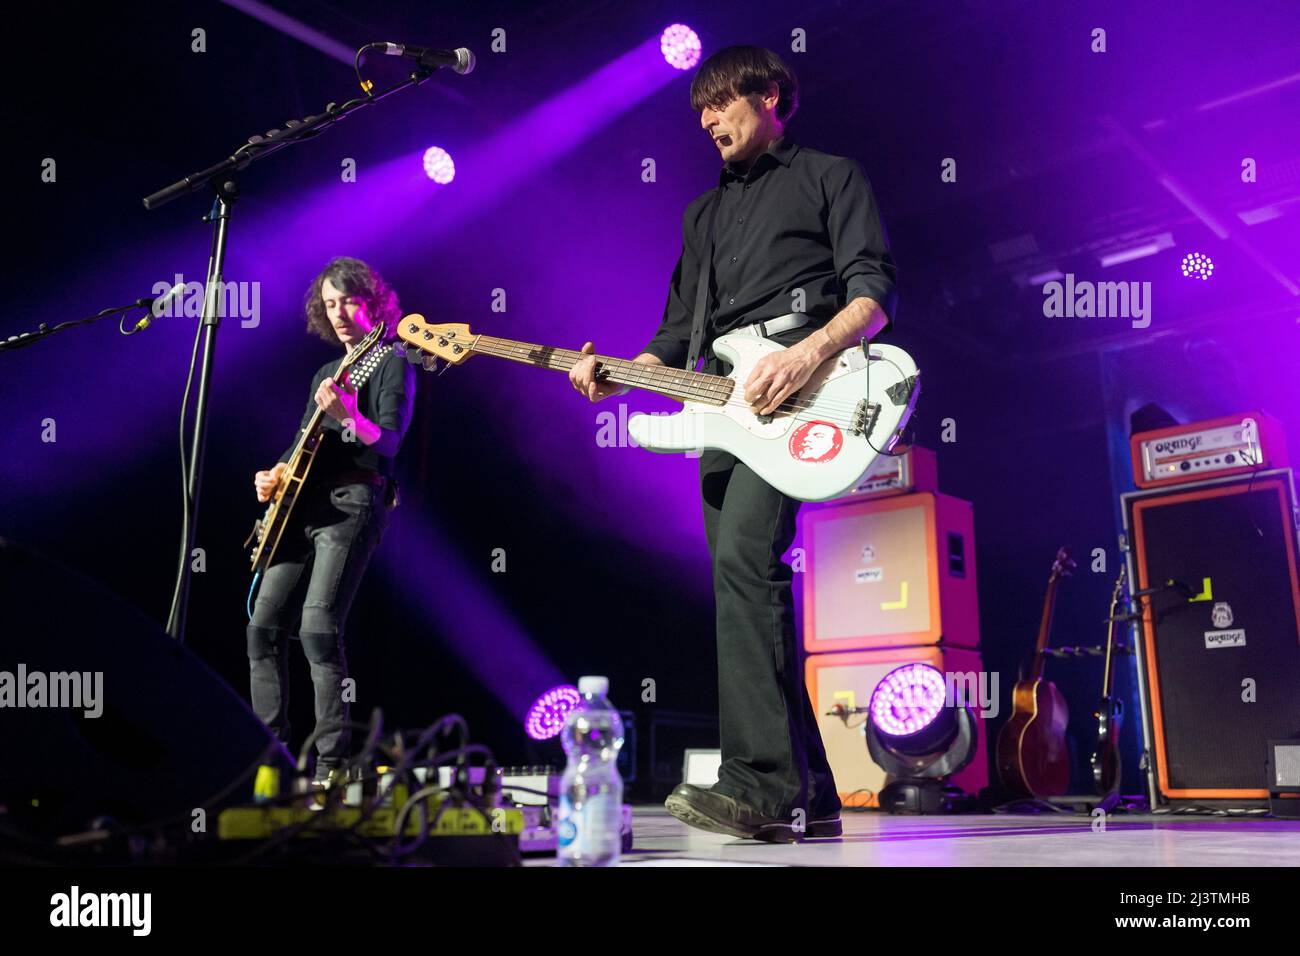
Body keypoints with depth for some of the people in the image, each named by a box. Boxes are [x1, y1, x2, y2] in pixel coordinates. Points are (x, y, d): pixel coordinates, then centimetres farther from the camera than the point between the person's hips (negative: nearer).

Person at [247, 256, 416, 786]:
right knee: (264, 627, 4)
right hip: (301, 506, 8)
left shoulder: (392, 365, 0)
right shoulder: (327, 372, 23)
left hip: (351, 505, -8)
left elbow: (388, 443, -13)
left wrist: (346, 416, -31)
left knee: (318, 630, -19)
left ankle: (333, 764, -14)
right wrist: (273, 474, 8)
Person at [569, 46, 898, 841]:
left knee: (744, 560, -26)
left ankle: (763, 786, -27)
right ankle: (808, 798, 9)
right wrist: (620, 377, 3)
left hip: (797, 399, -7)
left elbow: (877, 288, -2)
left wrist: (809, 350, -20)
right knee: (750, 589, 3)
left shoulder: (830, 176, 11)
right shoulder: (706, 213, 29)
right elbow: (680, 332, 23)